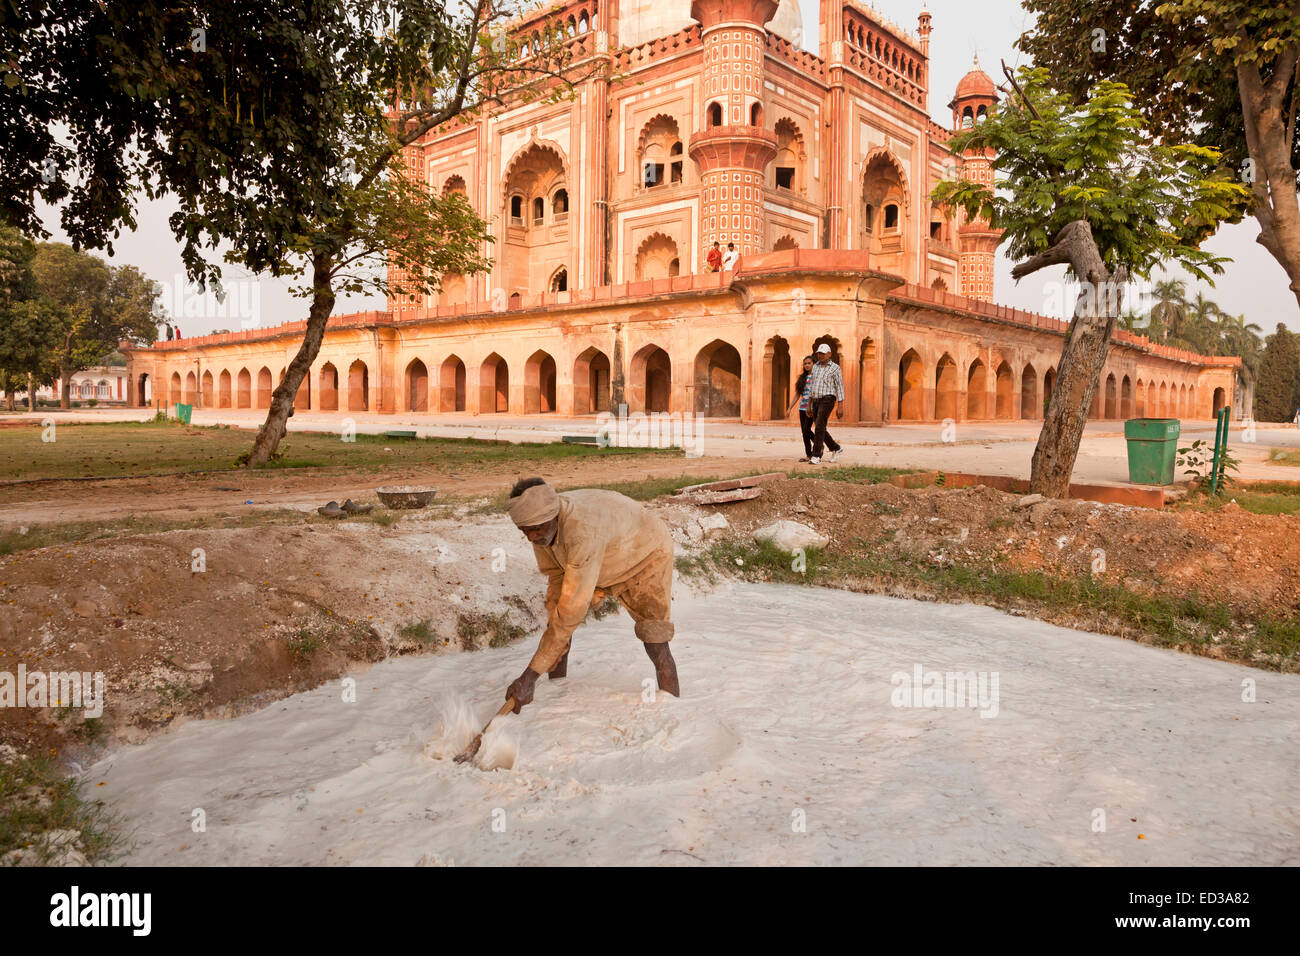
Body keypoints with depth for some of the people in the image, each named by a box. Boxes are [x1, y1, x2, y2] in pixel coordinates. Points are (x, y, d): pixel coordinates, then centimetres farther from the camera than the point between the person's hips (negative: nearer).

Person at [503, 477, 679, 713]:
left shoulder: (583, 530, -45)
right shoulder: (540, 523, -22)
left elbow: (573, 608, -44)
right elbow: (556, 580, -10)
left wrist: (529, 677, -43)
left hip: (646, 555, -6)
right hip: (602, 566, 7)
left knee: (656, 645, -12)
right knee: (557, 623, -2)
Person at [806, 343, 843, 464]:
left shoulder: (835, 368, -5)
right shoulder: (815, 367, 14)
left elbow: (840, 388, -6)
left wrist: (840, 407, -12)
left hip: (827, 400, -7)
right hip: (816, 401, 7)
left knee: (819, 427, -17)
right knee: (820, 429, 10)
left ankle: (816, 456, -14)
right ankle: (835, 448, 32)